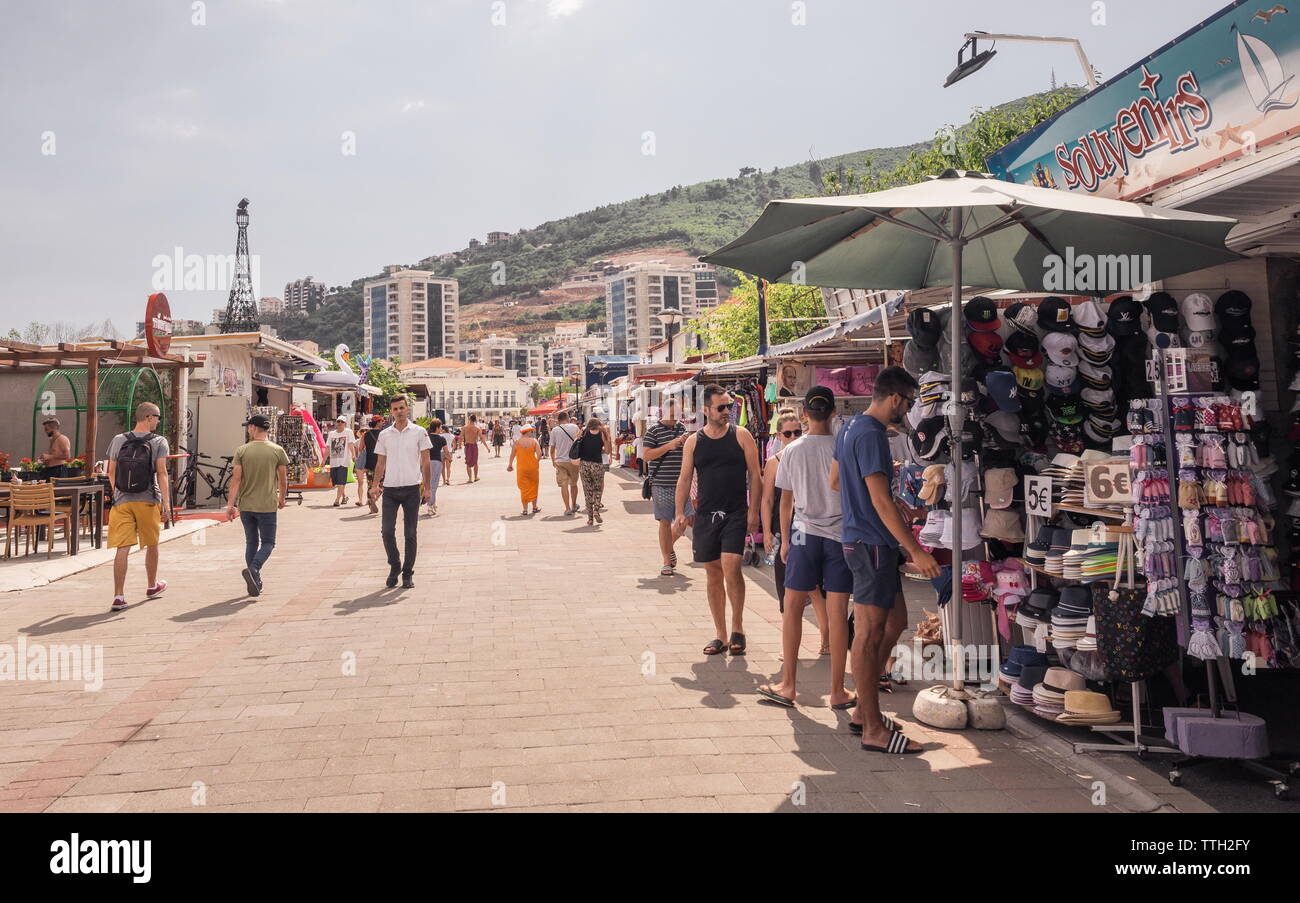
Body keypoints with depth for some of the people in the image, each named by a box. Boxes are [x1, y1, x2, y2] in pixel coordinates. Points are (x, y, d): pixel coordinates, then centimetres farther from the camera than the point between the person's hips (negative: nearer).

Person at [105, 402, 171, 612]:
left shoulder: (118, 440, 6)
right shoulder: (158, 442, -4)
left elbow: (111, 473, 11)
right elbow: (161, 473, -10)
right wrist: (166, 502, -11)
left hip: (122, 501, 2)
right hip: (148, 501, -2)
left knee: (122, 549, -2)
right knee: (151, 545, 16)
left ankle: (119, 595, -8)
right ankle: (152, 586, 33)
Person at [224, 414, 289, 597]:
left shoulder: (242, 451, -1)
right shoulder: (277, 451, -3)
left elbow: (236, 479, -5)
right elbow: (283, 479, 3)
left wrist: (230, 504, -2)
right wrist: (281, 498, 20)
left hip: (246, 506, 2)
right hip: (267, 506, -2)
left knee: (251, 543, 13)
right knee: (268, 543, 7)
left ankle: (255, 582, 15)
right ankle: (253, 569, -18)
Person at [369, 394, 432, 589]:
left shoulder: (419, 433, 2)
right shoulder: (384, 435, 9)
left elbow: (425, 462, 2)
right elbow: (380, 463, 12)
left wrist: (427, 488, -4)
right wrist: (375, 485, -1)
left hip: (412, 489, -2)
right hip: (390, 488, 2)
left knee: (410, 533, 3)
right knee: (387, 531, -3)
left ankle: (408, 573, 13)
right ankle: (394, 566, 18)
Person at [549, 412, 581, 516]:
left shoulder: (555, 430, -2)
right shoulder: (574, 427, -1)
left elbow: (552, 448, 2)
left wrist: (553, 461, 16)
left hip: (560, 461, -1)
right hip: (573, 460, 1)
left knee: (564, 485, 3)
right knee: (573, 484, 16)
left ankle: (568, 509, -1)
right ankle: (574, 506, 29)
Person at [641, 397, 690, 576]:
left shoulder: (683, 428, 12)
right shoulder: (653, 431, -2)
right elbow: (646, 455, -11)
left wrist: (688, 444, -4)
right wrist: (669, 446, -19)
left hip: (682, 483, 4)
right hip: (662, 485, -4)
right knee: (665, 522, 0)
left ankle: (669, 546, 32)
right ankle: (667, 563, 8)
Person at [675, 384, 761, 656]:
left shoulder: (741, 435, 1)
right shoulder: (694, 441, 6)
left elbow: (755, 475, 1)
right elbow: (684, 478, 7)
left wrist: (754, 510, -5)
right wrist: (680, 512, -4)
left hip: (736, 514, -3)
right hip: (706, 515, 3)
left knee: (731, 567, -16)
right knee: (713, 574, 7)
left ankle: (737, 628, 2)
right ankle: (720, 635, 16)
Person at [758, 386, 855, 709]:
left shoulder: (792, 450, -1)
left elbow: (786, 501, 5)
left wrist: (785, 539, 16)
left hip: (804, 532, 1)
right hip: (840, 535, 0)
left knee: (792, 608, 10)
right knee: (837, 612, 3)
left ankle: (787, 685, 14)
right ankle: (837, 691, 10)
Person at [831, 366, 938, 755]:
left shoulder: (851, 427, 14)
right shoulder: (871, 435, -18)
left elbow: (834, 481, 24)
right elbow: (881, 501, -23)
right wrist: (915, 550, -23)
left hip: (859, 538, 10)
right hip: (872, 542, -10)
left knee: (894, 618, 15)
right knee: (869, 632, -5)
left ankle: (863, 710, 22)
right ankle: (873, 730, 3)